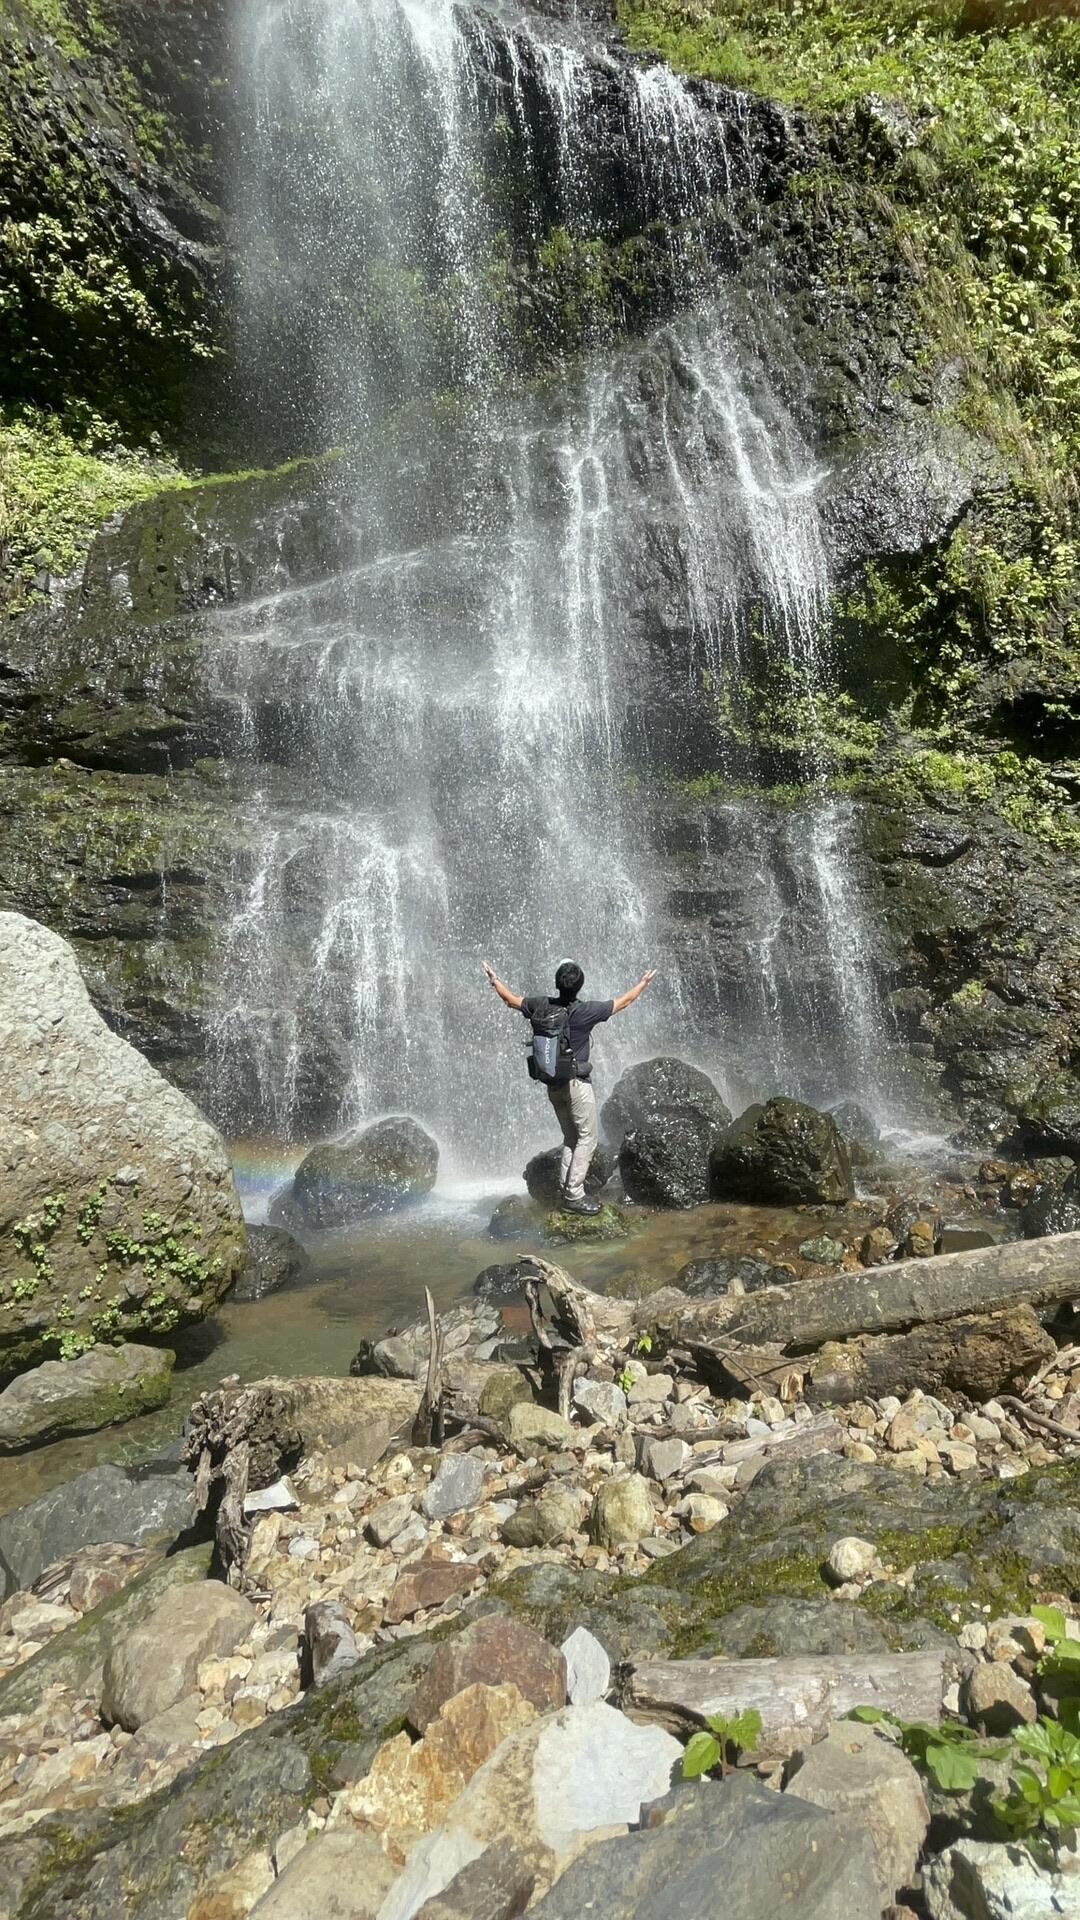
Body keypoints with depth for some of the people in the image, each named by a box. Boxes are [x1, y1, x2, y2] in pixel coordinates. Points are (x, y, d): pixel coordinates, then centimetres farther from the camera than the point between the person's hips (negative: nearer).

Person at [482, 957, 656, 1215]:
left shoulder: (541, 1005, -5)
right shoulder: (586, 1011, -16)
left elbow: (511, 999, 12)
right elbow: (624, 1001, -4)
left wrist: (494, 980, 30)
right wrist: (644, 982, 12)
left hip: (553, 1085, 6)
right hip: (577, 1084, -6)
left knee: (571, 1138, 16)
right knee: (587, 1138, 1)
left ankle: (565, 1190, 17)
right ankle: (574, 1196, -2)